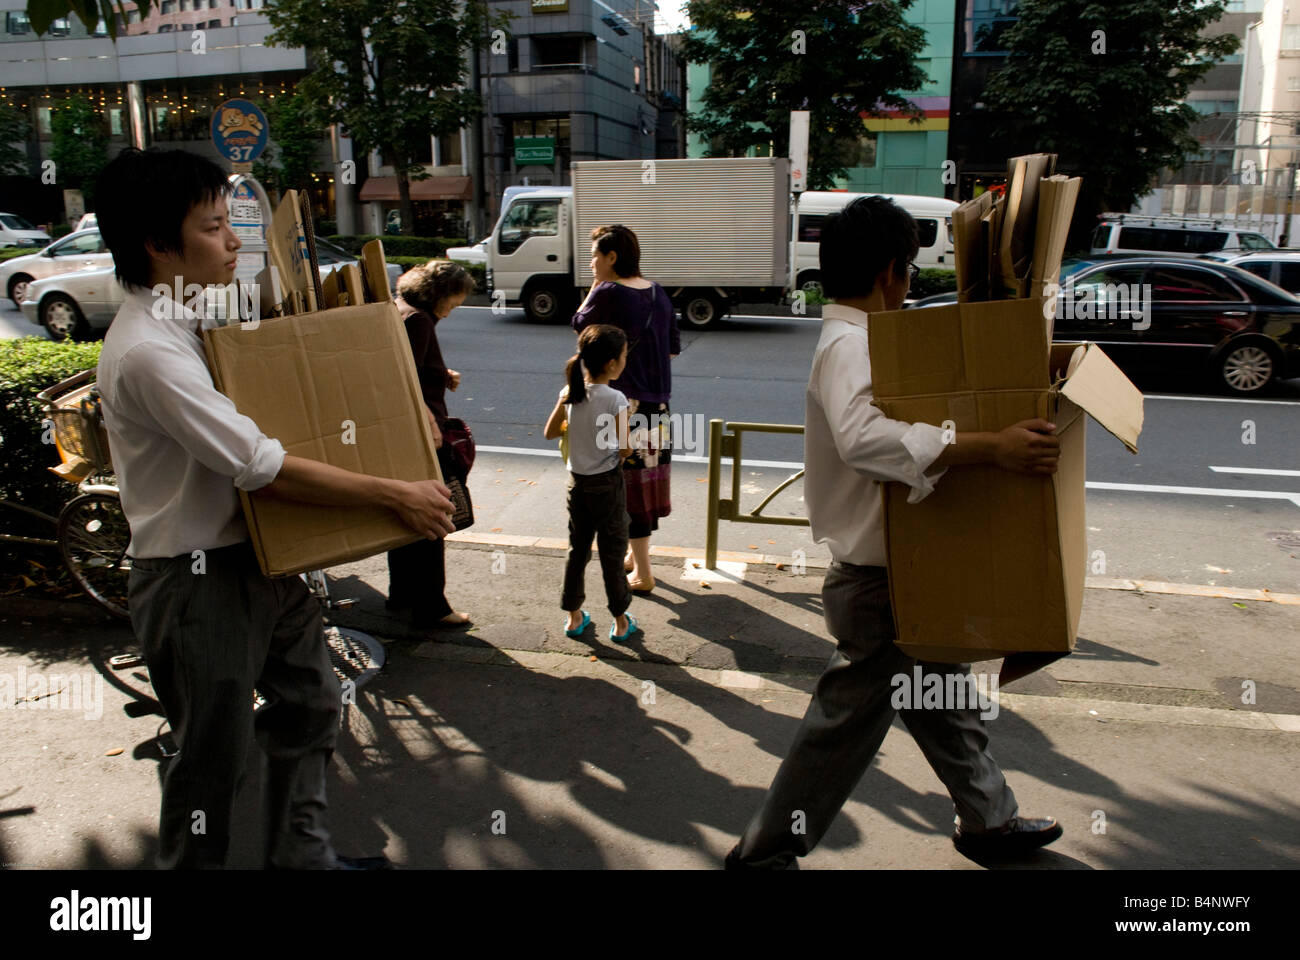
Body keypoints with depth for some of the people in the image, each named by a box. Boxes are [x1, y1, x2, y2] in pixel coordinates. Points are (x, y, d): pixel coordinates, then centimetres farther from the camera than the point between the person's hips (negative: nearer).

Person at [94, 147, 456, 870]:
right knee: (215, 756, 8)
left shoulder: (185, 323, 7)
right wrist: (396, 494, -23)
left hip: (258, 557, 10)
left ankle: (302, 852, 41)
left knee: (312, 702, 22)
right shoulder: (148, 352, -25)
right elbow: (265, 469, -27)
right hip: (197, 578, -10)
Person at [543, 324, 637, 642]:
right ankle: (620, 622, 18)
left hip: (577, 481, 5)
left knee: (577, 548, 16)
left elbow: (550, 433, 4)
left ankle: (574, 617, 26)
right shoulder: (615, 399, -20)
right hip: (607, 484, -5)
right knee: (612, 551, 7)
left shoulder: (569, 393, -4)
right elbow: (624, 449, -19)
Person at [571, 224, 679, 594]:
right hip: (656, 403, 7)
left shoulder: (608, 292, -15)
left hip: (624, 402, -7)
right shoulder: (658, 292, 6)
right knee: (646, 477, 19)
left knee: (629, 483, 1)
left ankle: (642, 574, 8)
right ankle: (635, 554, 35)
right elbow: (673, 347, 12)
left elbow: (579, 323, 3)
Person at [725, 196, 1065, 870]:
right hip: (876, 585, -10)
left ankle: (990, 820, 47)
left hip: (902, 573, 10)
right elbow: (864, 438, -44)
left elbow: (898, 426, 23)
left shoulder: (857, 341, 10)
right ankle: (765, 855, 20)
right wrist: (987, 448, -48)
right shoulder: (849, 346, -23)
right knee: (846, 727, 3)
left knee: (945, 700, 25)